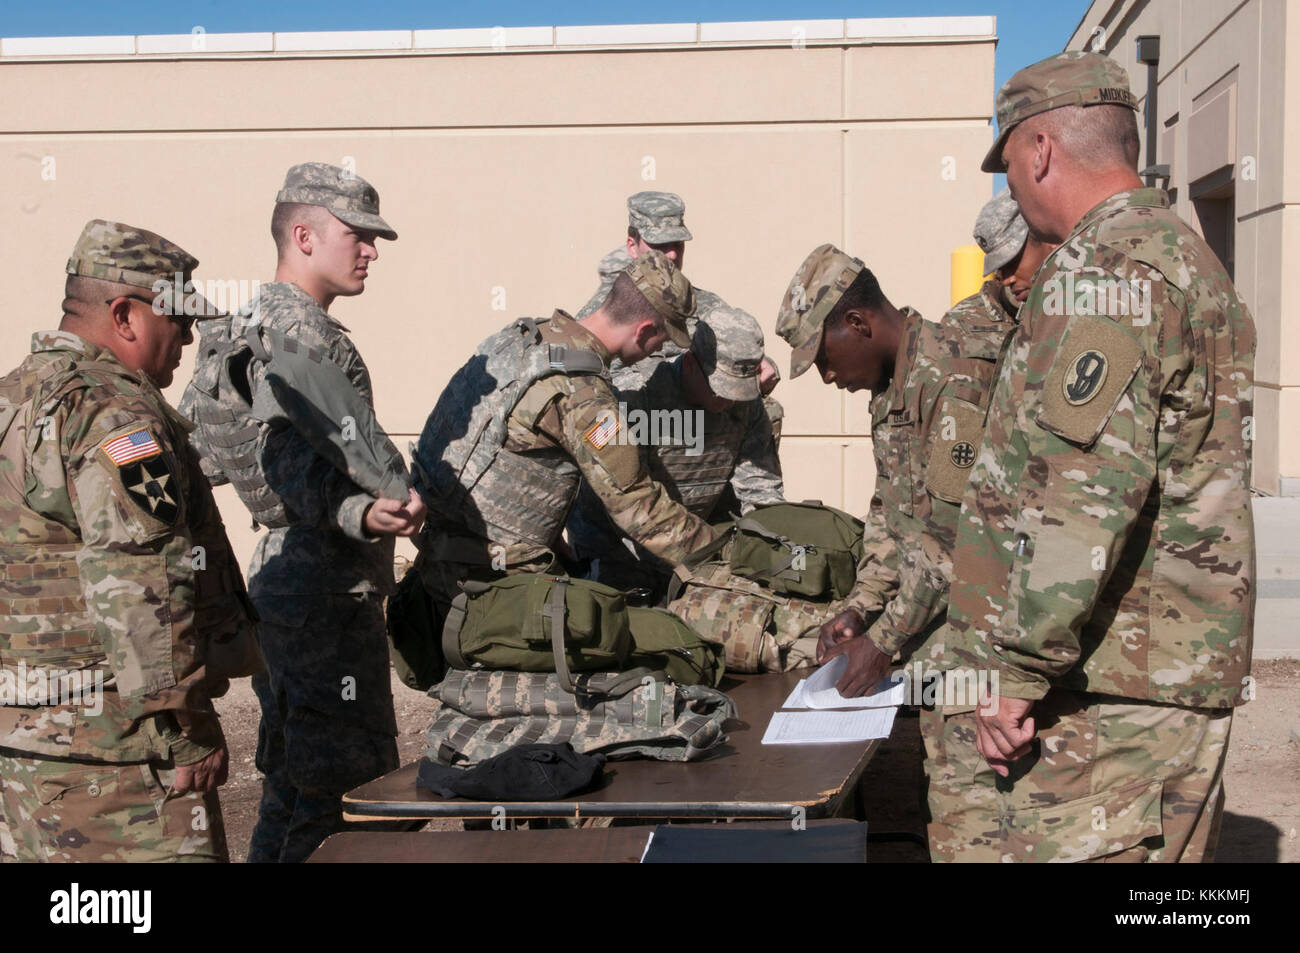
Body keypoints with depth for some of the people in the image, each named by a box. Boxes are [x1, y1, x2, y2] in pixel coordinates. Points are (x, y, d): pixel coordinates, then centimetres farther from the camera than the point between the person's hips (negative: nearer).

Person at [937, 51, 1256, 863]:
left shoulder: (1107, 265, -14)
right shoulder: (1188, 258, 20)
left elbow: (1088, 484, -25)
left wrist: (1018, 669, -22)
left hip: (1102, 693, -10)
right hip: (1179, 675, 10)